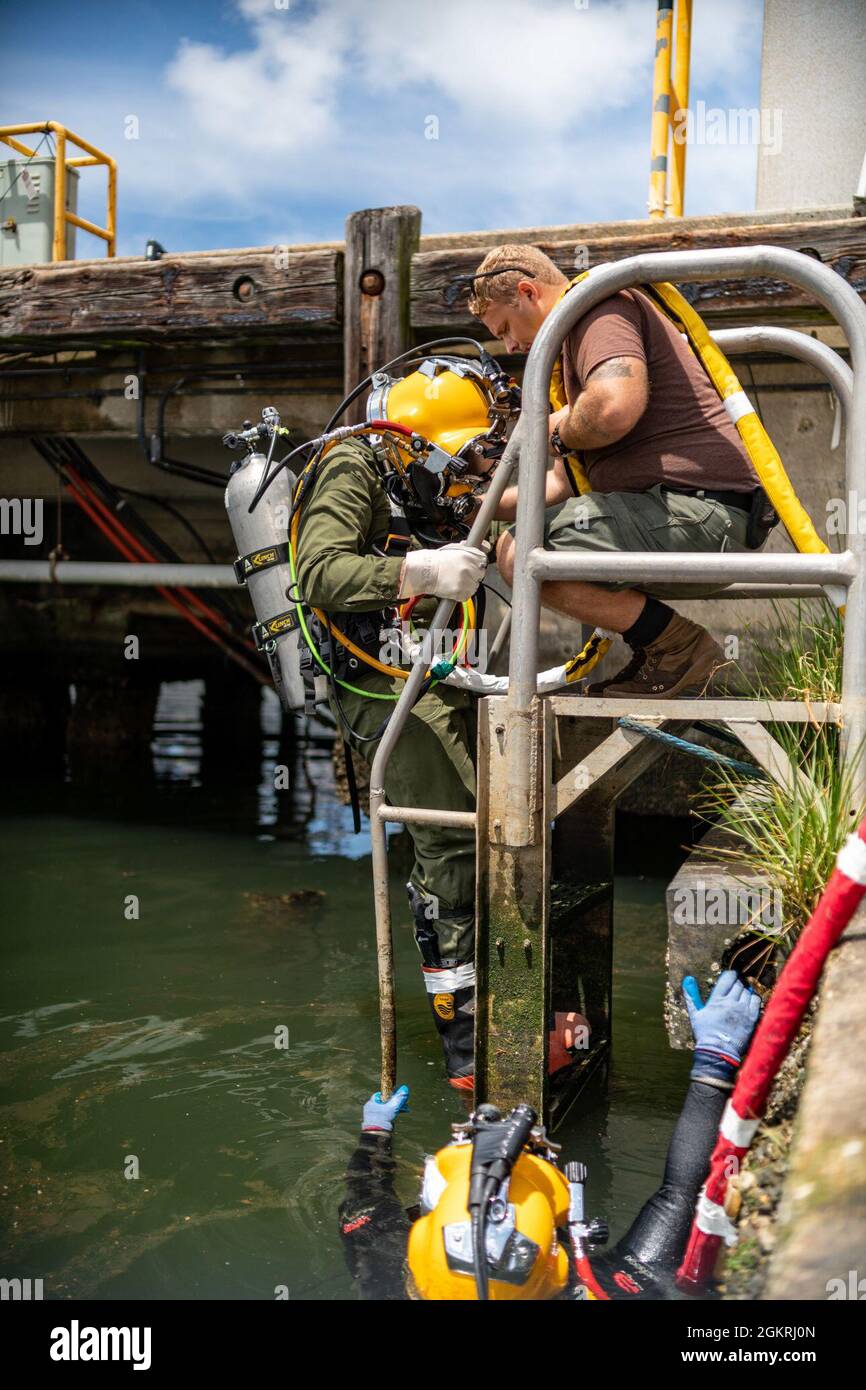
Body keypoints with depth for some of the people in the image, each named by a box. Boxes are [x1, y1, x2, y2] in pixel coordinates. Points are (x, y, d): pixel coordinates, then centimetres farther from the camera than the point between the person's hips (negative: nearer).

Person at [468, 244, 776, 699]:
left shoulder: (601, 305, -3)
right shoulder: (578, 341, 30)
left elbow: (615, 406, -26)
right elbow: (569, 482, 31)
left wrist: (558, 431, -5)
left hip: (695, 508, -11)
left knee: (519, 553, -18)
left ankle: (680, 647, -10)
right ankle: (655, 659, 11)